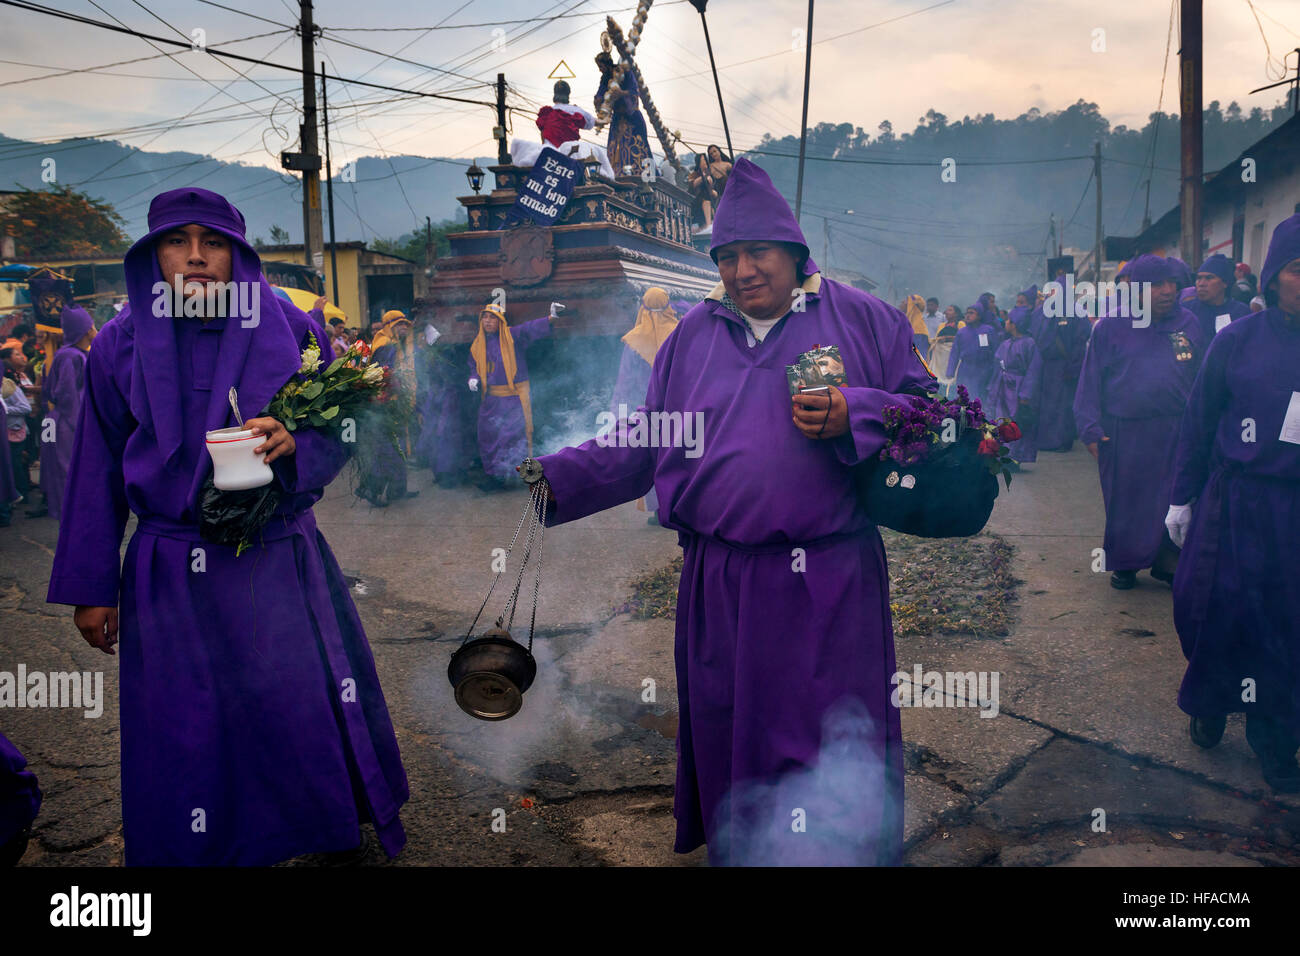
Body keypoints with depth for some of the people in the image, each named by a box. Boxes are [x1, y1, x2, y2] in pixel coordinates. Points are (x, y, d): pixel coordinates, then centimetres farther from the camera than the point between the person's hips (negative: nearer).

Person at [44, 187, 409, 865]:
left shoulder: (290, 329, 1)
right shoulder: (121, 344, 3)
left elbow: (338, 433, 3)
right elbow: (97, 473, 7)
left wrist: (293, 444, -21)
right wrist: (92, 588, 7)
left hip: (281, 567, 0)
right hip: (172, 577, 0)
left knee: (311, 717, 6)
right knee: (187, 740, 5)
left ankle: (339, 841, 29)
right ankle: (199, 851, 27)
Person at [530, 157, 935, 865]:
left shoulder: (860, 318, 3)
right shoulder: (691, 336, 11)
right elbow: (642, 442, 12)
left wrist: (851, 415, -16)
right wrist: (555, 481, 1)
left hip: (827, 587, -3)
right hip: (719, 586, 3)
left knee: (832, 746, 5)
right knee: (727, 736, 14)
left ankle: (845, 852, 28)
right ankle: (733, 848, 35)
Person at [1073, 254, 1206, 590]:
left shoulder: (1189, 324, 7)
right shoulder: (1110, 326, -1)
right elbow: (1091, 380, 0)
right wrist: (1091, 429, -6)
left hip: (1176, 432, 2)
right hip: (1123, 432, -2)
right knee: (1125, 502, 7)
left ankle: (1168, 561, 24)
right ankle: (1125, 563, 25)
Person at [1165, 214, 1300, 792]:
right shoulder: (1237, 341, -1)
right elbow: (1199, 422, 5)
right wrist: (1181, 498, 6)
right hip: (1232, 503, 0)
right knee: (1214, 610, 5)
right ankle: (1211, 707, 32)